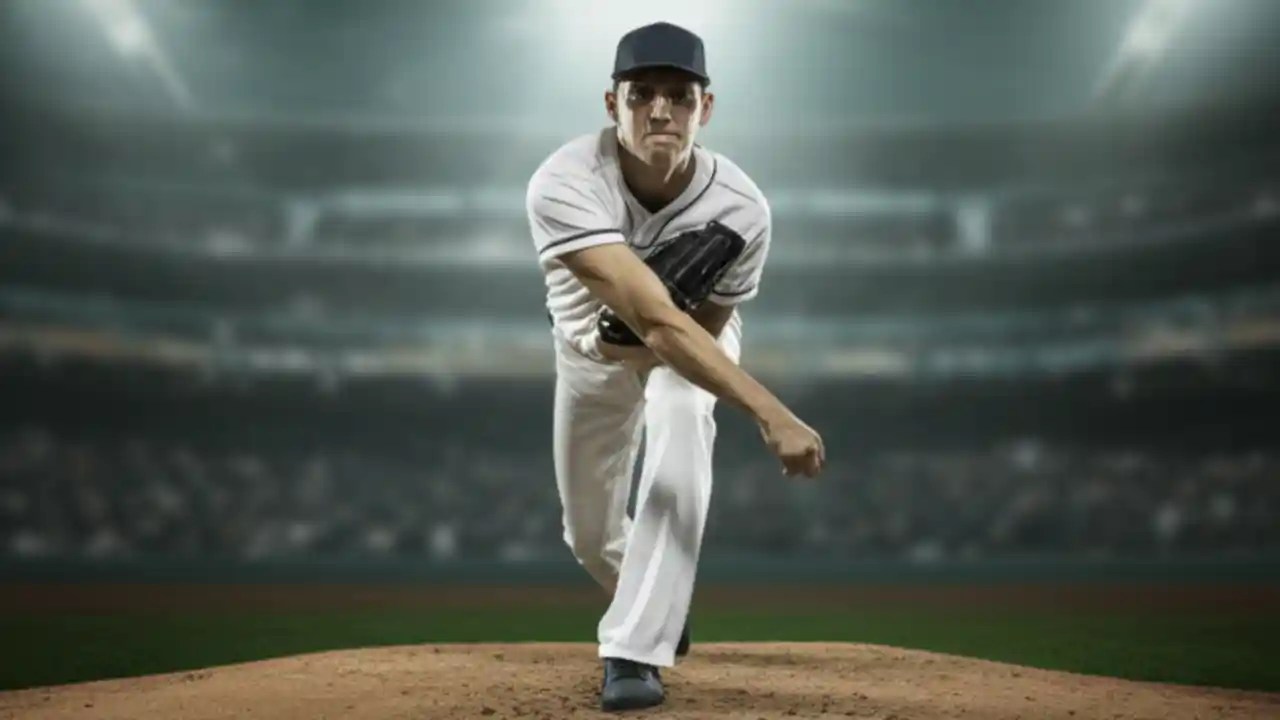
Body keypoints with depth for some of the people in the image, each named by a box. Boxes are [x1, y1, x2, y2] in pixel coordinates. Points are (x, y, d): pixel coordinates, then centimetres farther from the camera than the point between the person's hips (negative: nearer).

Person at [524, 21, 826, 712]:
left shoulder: (740, 208, -33)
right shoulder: (564, 184, -40)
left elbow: (698, 327, -19)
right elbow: (656, 320, -50)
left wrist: (632, 348, -41)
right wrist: (771, 413, -58)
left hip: (694, 332, 0)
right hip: (590, 346, 1)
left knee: (682, 416, -34)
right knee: (589, 536, 9)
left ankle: (634, 652, -28)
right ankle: (658, 606, 45)